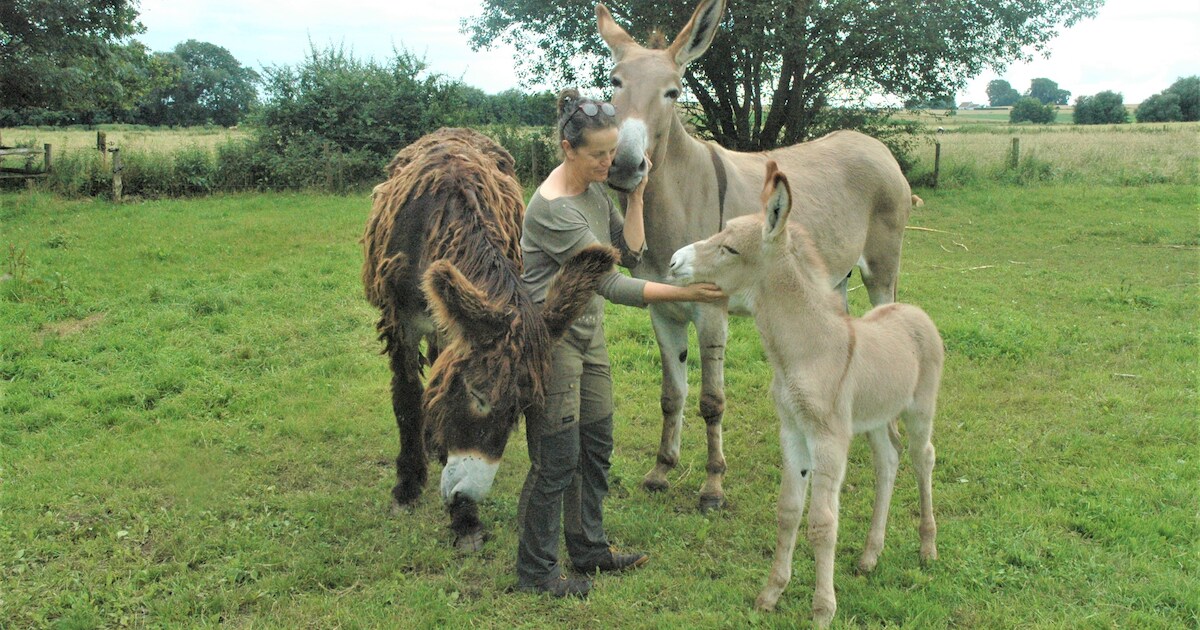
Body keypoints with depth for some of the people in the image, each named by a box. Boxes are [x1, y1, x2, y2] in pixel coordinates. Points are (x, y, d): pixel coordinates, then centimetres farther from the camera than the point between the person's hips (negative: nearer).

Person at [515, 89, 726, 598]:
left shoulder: (596, 191, 4)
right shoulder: (552, 208, -24)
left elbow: (630, 254, 3)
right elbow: (612, 283, -26)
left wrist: (636, 196, -4)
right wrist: (683, 294, -29)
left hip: (587, 333, 9)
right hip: (549, 338, -9)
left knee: (596, 447, 17)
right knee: (556, 461, -1)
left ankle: (589, 549, 33)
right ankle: (536, 571, 15)